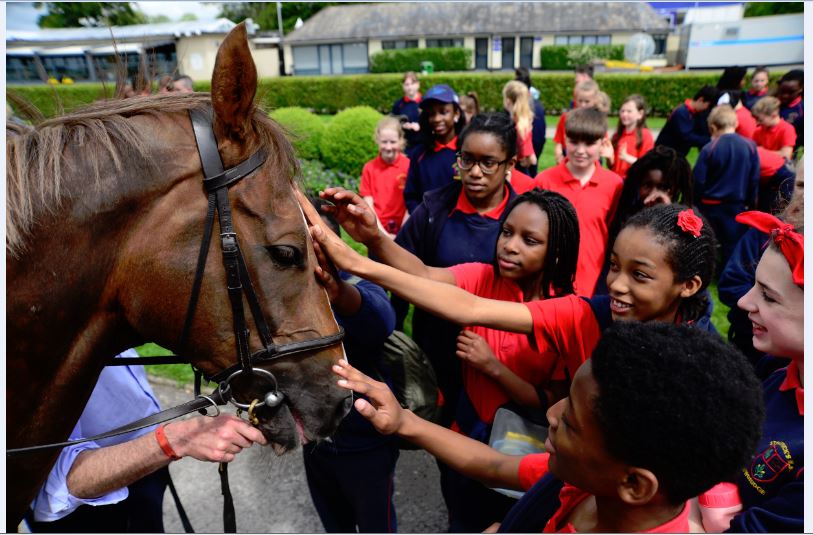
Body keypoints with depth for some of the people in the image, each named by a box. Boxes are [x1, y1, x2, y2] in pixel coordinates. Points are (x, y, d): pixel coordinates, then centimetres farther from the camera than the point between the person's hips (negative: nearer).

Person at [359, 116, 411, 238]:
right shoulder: (369, 168, 0)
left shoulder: (409, 166, -4)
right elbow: (368, 205, -1)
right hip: (377, 231, 1)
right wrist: (383, 234, -10)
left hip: (401, 230, -1)